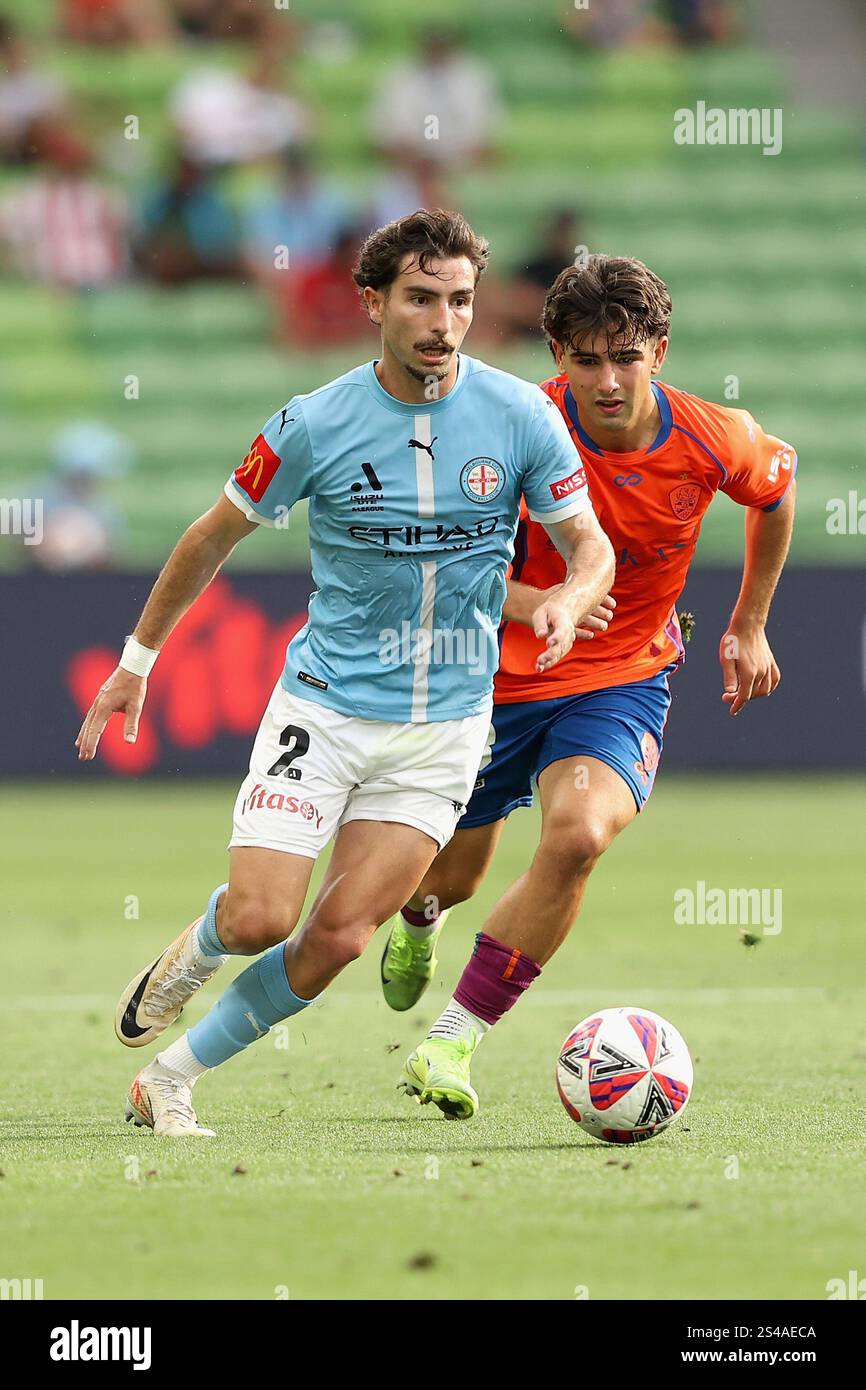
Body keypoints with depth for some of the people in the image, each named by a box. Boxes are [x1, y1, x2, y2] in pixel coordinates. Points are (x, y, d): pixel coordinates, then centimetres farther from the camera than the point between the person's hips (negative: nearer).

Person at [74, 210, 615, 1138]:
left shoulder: (522, 417, -6)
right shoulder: (315, 425, -9)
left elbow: (590, 546, 3)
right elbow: (216, 536, 5)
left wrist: (567, 601, -21)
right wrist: (137, 659, 11)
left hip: (445, 723, 1)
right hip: (323, 706, -1)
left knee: (339, 936, -7)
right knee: (259, 916, -14)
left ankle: (171, 1078, 11)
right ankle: (191, 956, 24)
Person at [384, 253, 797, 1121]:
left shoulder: (715, 440, -16)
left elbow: (776, 486, 9)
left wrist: (749, 626, 13)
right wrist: (531, 601, -33)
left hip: (623, 677, 0)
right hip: (500, 673, 0)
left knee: (579, 834, -29)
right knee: (449, 876, 14)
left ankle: (454, 1042, -16)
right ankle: (419, 921, 57)